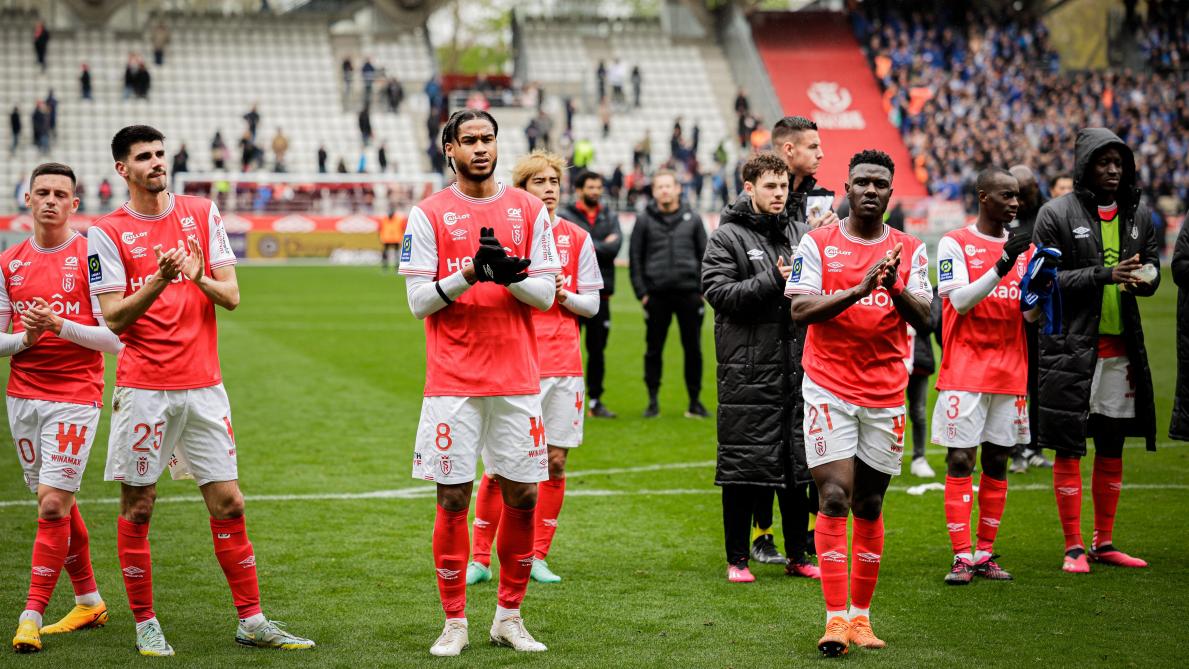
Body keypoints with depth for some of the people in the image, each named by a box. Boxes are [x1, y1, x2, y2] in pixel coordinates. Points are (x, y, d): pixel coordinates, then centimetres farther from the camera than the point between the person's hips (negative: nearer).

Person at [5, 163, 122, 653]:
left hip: (76, 395, -5)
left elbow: (114, 338, -8)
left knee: (53, 503, -11)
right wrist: (24, 337, -9)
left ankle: (32, 617, -9)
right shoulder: (10, 263, 9)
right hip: (23, 394, 5)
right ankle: (89, 602, 23)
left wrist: (60, 325, -19)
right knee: (57, 505, 11)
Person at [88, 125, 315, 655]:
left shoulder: (203, 214, 9)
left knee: (228, 502, 4)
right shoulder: (107, 232, -1)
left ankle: (251, 621, 10)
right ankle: (145, 624, 15)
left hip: (203, 383, 3)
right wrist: (158, 281, -22)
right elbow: (113, 316, -7)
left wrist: (199, 277, -15)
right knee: (137, 506, 3)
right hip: (144, 387, -3)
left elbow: (231, 296, 5)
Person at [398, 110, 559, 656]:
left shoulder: (528, 209, 8)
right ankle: (455, 622, 10)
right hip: (453, 382, -2)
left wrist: (510, 274, -15)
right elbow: (419, 300, -3)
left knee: (522, 496, 4)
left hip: (517, 380, 2)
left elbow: (546, 293, 5)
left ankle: (509, 616, 18)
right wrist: (467, 274, -18)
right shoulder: (429, 214, 1)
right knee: (453, 498, -1)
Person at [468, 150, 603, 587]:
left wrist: (564, 295, -10)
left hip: (562, 364, 2)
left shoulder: (577, 238, 8)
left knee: (555, 461, 3)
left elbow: (592, 305, 9)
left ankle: (537, 556, 13)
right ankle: (480, 559, 7)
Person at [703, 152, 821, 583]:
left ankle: (797, 556, 18)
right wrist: (774, 280, -18)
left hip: (794, 367, 5)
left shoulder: (798, 235, 15)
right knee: (743, 465, -1)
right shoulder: (726, 237, 0)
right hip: (747, 371, -5)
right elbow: (719, 292, -11)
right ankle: (737, 559, 8)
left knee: (798, 465, 8)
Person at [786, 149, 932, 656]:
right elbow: (800, 309, -11)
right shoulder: (817, 244, 1)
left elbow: (924, 320, -1)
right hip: (829, 388, -2)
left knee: (869, 505, 7)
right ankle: (834, 619, -9)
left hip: (886, 394, 3)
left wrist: (895, 289, -20)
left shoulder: (910, 249, 7)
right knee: (834, 497, -10)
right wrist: (858, 289, -22)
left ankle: (860, 615, 16)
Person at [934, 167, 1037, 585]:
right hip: (965, 372, -5)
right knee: (960, 461, -6)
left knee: (998, 462, 6)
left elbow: (1031, 314, 11)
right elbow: (960, 300, -13)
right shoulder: (955, 244, -2)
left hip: (1010, 371, 5)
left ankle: (985, 554, 13)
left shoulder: (1025, 247, 12)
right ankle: (962, 557, -3)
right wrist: (1002, 266, -22)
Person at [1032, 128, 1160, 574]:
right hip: (1071, 348, -5)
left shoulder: (1138, 215, 10)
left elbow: (1153, 268, 14)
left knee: (1112, 446, 11)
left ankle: (1104, 543, 21)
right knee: (1069, 448, -1)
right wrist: (1103, 274, -21)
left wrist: (1141, 276, -11)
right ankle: (1074, 548, 6)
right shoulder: (1057, 214, -5)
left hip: (1122, 347, 5)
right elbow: (1046, 278, -10)